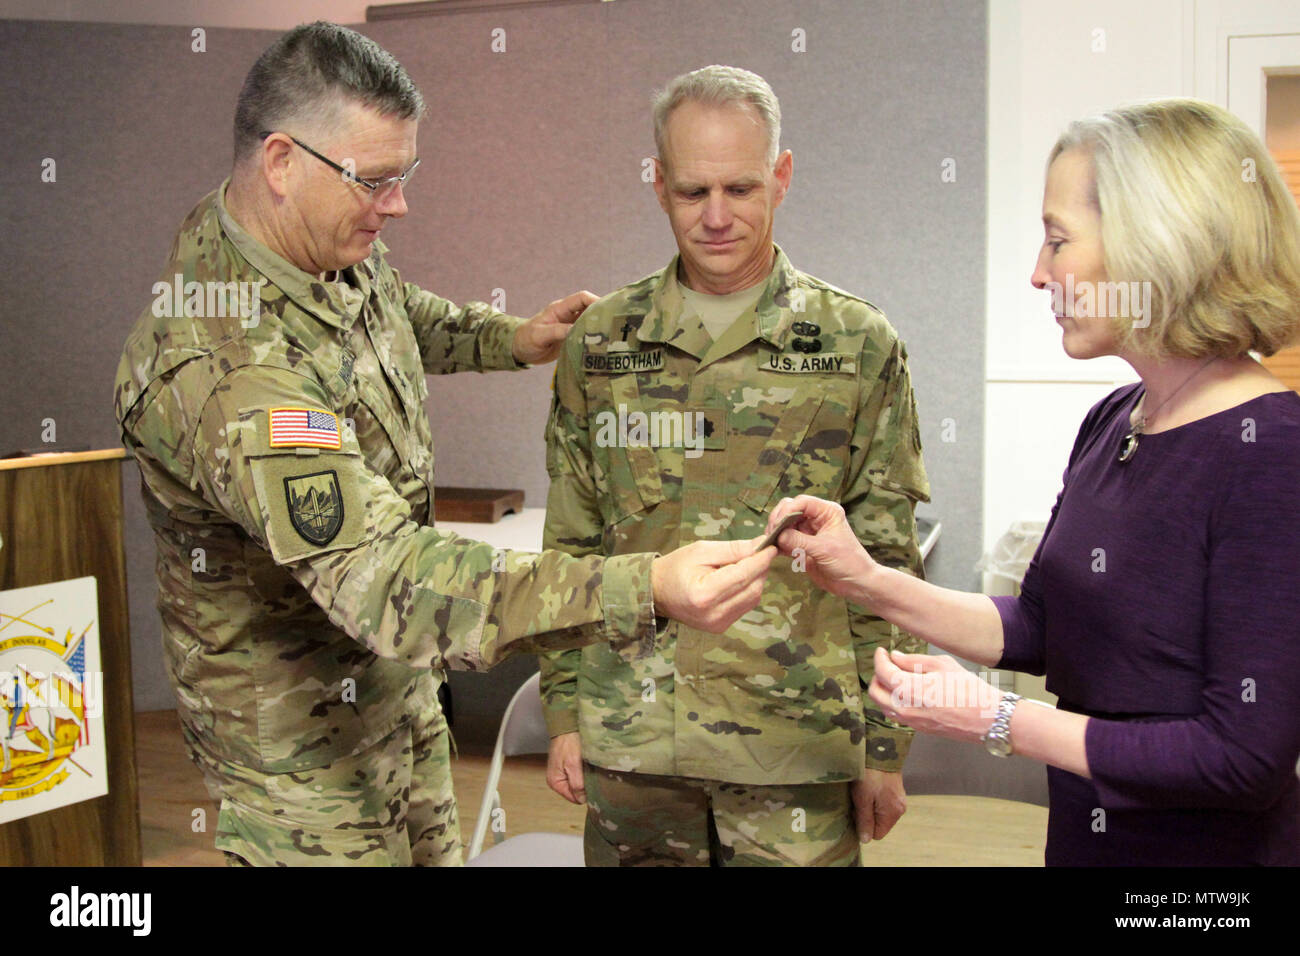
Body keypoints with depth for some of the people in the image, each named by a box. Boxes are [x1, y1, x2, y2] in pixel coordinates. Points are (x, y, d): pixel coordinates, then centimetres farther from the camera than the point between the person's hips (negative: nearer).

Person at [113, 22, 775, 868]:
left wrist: (509, 339, 8)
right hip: (300, 731, -9)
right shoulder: (225, 371, -36)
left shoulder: (336, 247, -5)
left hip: (399, 685, 9)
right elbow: (384, 580, -45)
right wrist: (647, 592, -53)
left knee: (433, 850, 20)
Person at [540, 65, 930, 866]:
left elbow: (887, 561, 1)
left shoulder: (859, 345, -2)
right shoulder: (600, 343, 4)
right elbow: (571, 547, 9)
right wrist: (564, 709, 6)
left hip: (798, 744, -1)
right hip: (631, 742, 2)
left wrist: (888, 745, 1)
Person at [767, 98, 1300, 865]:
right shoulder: (1113, 422, 2)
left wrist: (994, 720, -19)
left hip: (1208, 845, -7)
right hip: (1084, 837, 7)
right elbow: (1038, 627, 9)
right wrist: (868, 582, -2)